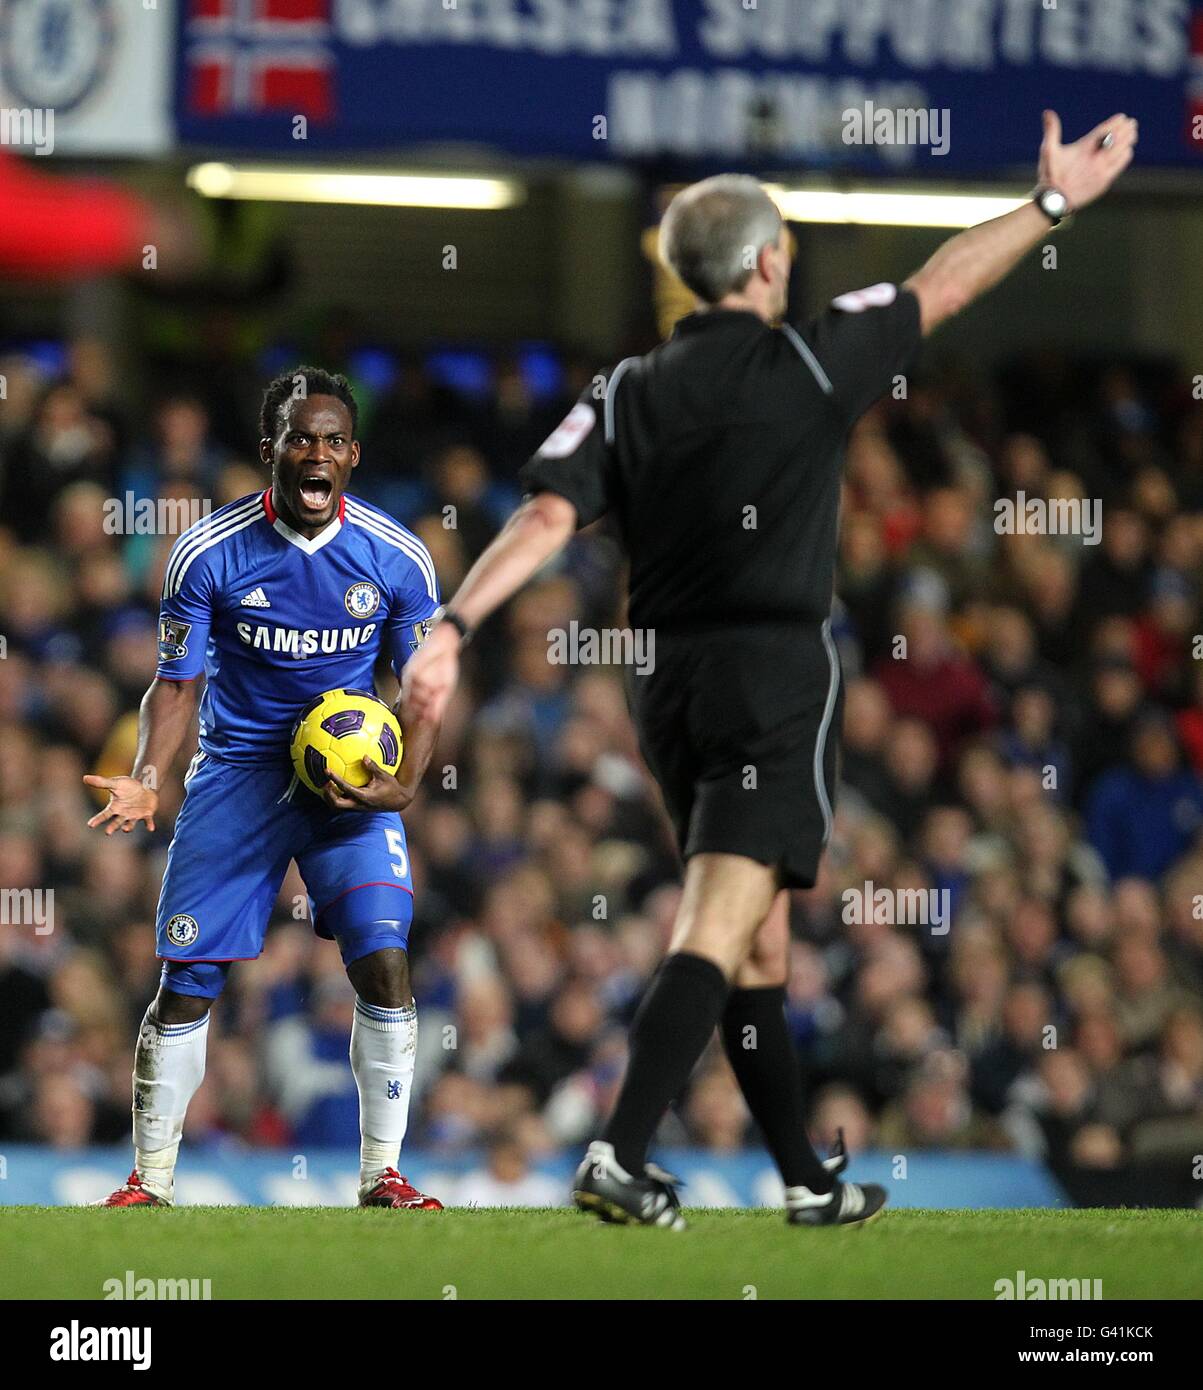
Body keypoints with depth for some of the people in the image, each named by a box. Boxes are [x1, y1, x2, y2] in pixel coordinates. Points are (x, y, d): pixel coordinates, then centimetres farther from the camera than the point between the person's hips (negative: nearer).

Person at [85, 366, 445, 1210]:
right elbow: (177, 683, -3)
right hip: (237, 771, 0)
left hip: (351, 772, 0)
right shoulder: (208, 554, -11)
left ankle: (384, 1178, -1)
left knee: (383, 961, -14)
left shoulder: (397, 560, -8)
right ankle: (150, 1183, 11)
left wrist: (405, 784, -14)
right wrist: (147, 782, -20)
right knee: (188, 981, -3)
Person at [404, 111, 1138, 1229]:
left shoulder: (626, 397, 4)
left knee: (757, 946, 14)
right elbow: (941, 289, 5)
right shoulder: (806, 368, -5)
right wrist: (1053, 200, 17)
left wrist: (454, 624, -16)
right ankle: (619, 1157, -27)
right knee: (717, 934, -13)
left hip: (670, 682, 5)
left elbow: (545, 518, -10)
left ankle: (808, 1180, 21)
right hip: (777, 676, -5)